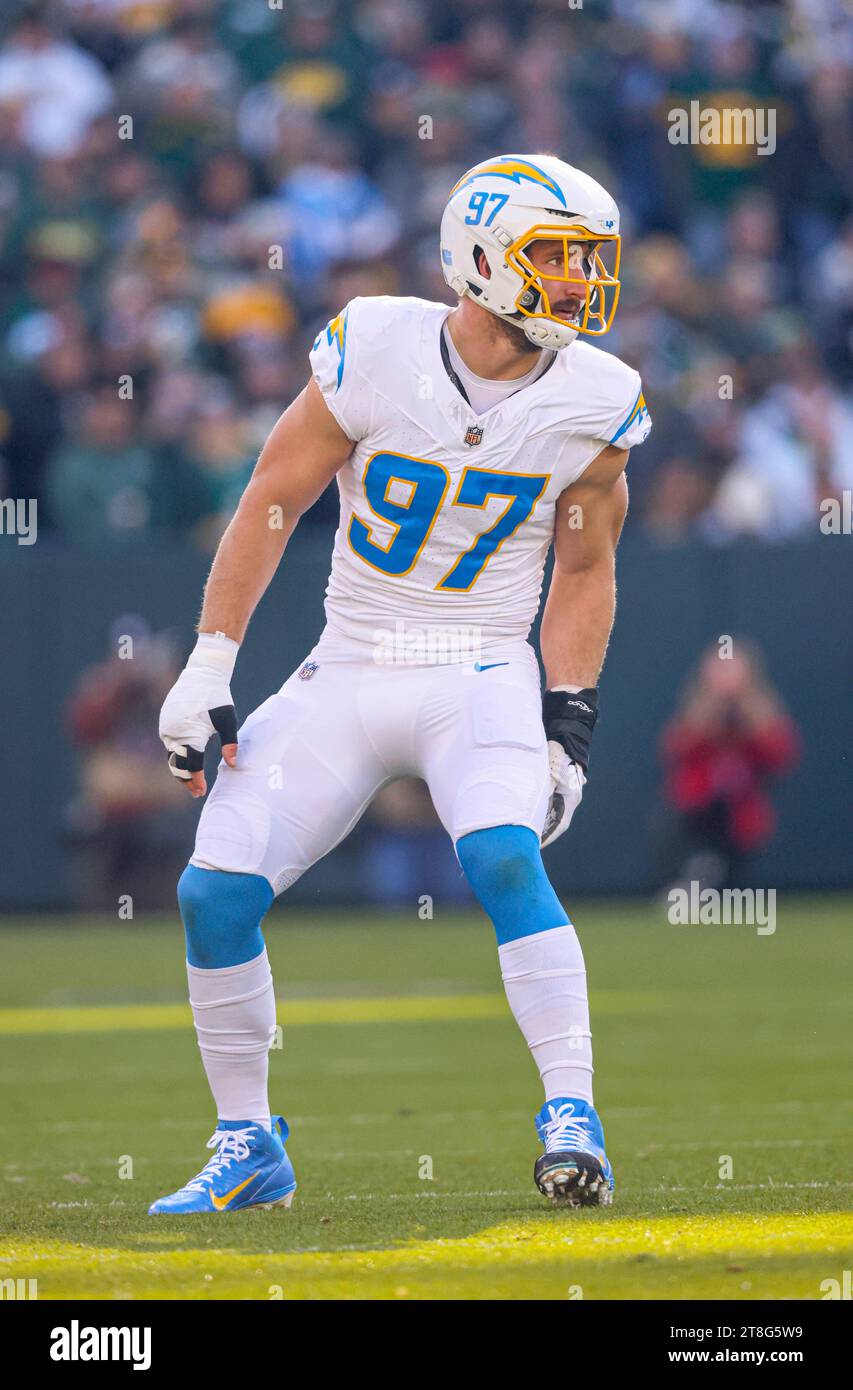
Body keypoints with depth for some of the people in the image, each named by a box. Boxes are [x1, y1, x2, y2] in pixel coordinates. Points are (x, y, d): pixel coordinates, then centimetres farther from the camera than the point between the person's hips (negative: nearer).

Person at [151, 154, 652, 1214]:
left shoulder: (592, 403, -5)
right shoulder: (376, 352, -10)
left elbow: (583, 573, 6)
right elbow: (273, 503, -2)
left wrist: (567, 727, -2)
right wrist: (206, 670, -3)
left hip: (482, 679, -1)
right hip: (344, 679, 1)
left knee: (504, 858, -30)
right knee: (215, 893, -8)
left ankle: (572, 1117, -23)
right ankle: (247, 1147, 10)